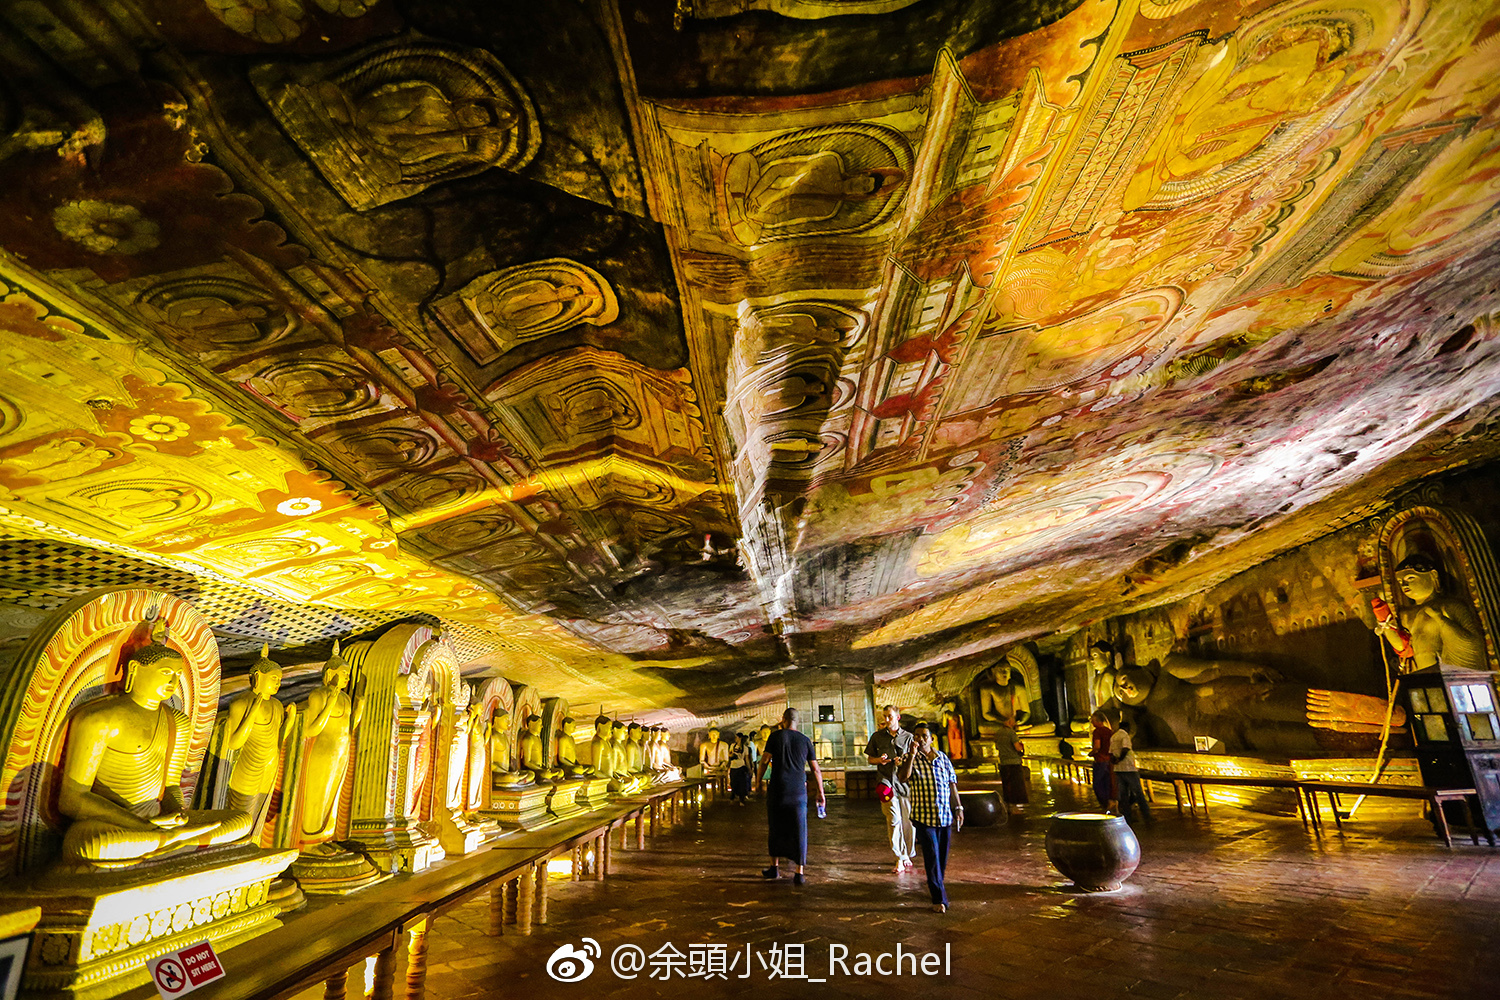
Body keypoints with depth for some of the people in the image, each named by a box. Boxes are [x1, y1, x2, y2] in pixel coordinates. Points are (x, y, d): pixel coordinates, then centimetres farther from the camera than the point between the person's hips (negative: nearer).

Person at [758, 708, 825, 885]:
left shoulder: (776, 736, -1)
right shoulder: (805, 740, 6)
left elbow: (764, 761, -4)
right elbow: (816, 769, 9)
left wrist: (759, 781, 8)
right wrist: (820, 793, 17)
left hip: (777, 789, -1)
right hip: (798, 791, 1)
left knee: (775, 827, 14)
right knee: (799, 830, 6)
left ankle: (774, 867, 22)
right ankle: (799, 873, 5)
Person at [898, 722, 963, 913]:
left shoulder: (943, 758, 6)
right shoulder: (910, 759, -3)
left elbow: (952, 784, 11)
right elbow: (903, 778, -22)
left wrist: (958, 808, 8)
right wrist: (912, 754, -25)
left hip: (945, 816, 3)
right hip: (924, 816, -3)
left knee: (943, 857, 12)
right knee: (932, 858, -5)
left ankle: (937, 885, 32)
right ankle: (939, 899, 2)